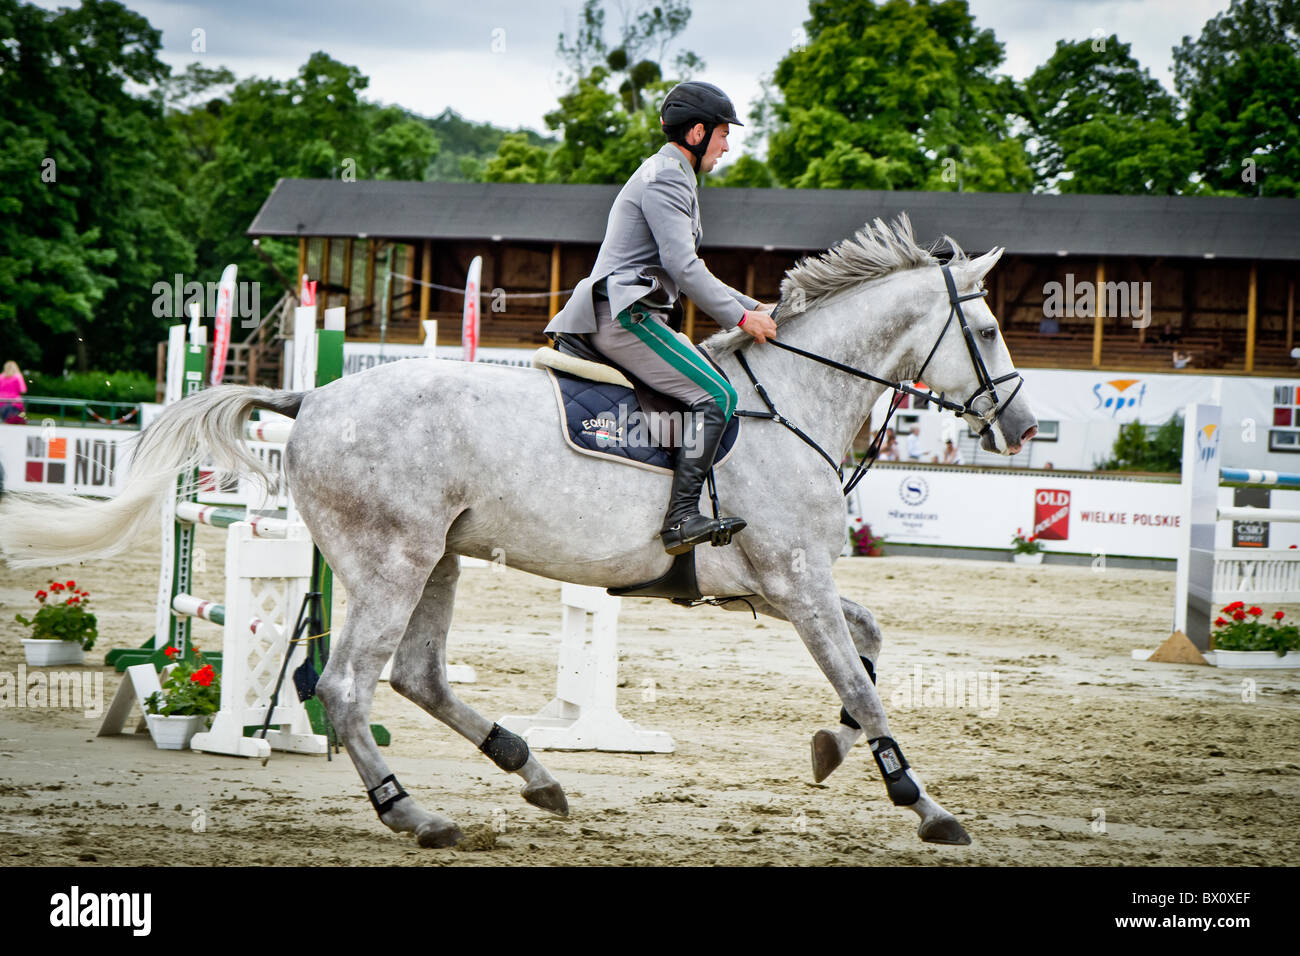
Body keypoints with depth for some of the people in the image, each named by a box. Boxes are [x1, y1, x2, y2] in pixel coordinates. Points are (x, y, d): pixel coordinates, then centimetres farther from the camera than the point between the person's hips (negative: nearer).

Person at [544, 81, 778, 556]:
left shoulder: (671, 176, 25)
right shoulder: (666, 178, -9)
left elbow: (686, 269, 29)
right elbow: (683, 267, -18)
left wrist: (752, 306, 23)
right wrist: (741, 316, -13)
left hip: (623, 315, 11)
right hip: (623, 315, -11)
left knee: (714, 377, 16)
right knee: (715, 394, -20)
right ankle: (680, 517, -26)